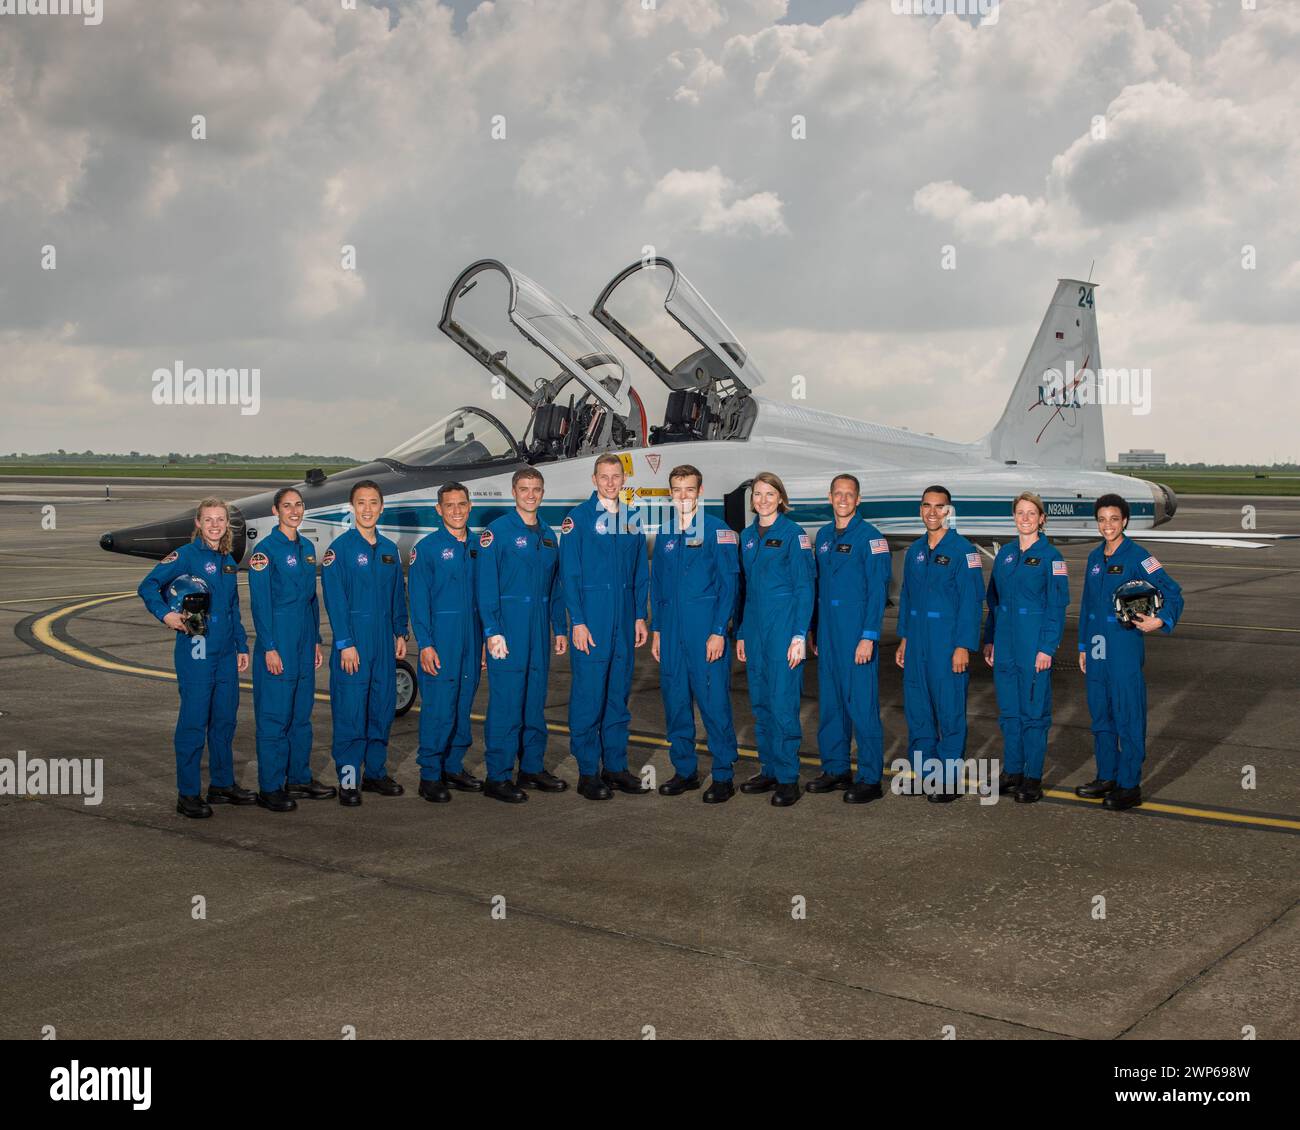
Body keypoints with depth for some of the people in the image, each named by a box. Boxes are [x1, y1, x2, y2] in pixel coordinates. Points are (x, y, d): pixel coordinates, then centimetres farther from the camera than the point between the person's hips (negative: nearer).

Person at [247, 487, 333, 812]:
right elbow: (260, 602, -12)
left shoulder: (307, 547, 12)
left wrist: (316, 640, 15)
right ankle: (270, 788, 4)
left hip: (304, 640, 7)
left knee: (302, 712, 13)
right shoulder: (266, 549, -9)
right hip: (278, 640, -7)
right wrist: (269, 648, -15)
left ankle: (300, 779, 22)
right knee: (275, 715, -3)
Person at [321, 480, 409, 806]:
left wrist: (401, 633, 10)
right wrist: (345, 644, -15)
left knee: (383, 707, 10)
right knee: (350, 710, -4)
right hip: (353, 641, -5)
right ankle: (349, 780, 3)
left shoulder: (389, 549, 11)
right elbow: (335, 599, -10)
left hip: (385, 643, 6)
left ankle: (376, 772, 21)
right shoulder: (339, 548, -6)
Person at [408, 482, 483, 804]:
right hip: (441, 641, -5)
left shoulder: (477, 547, 11)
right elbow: (418, 600, -7)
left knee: (463, 707, 10)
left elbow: (484, 595, 14)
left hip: (472, 641, 5)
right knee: (438, 710, -6)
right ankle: (430, 776, 2)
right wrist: (425, 645, -13)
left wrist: (485, 641, 10)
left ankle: (454, 767, 21)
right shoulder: (427, 548, -4)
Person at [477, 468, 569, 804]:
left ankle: (532, 768, 22)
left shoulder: (548, 535, 14)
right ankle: (498, 778, 0)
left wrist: (559, 628, 14)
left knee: (536, 699, 12)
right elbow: (486, 585, -10)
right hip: (508, 626, -6)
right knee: (505, 702, -6)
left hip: (540, 627, 6)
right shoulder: (497, 531, -5)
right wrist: (493, 631, -15)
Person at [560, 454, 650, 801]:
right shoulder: (578, 518, -3)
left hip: (624, 621, 5)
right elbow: (569, 574, -6)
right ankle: (588, 772, 5)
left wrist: (639, 617, 8)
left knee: (619, 694, 11)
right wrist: (577, 622, -12)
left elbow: (640, 574, 15)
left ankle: (616, 766, 20)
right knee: (588, 697, -3)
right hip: (591, 621, -5)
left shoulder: (632, 519, 12)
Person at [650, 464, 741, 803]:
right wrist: (657, 631, 13)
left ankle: (723, 776, 3)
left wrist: (719, 632, -13)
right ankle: (685, 770, 20)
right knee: (675, 702, 9)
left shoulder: (717, 531, -3)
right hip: (671, 633, 6)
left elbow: (729, 584, -7)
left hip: (706, 632, -5)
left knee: (714, 702, -5)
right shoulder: (665, 535, 14)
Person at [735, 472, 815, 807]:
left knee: (783, 701, -7)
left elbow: (805, 587, -8)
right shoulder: (747, 536, 13)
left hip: (784, 624, -6)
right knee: (760, 700, 10)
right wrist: (741, 634, 15)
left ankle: (788, 778, 0)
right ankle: (769, 770, 19)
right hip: (755, 625, 7)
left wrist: (799, 635, -15)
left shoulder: (793, 533, -5)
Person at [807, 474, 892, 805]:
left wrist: (868, 637, -17)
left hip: (857, 631, -7)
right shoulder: (823, 535, 13)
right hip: (827, 630, 7)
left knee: (862, 703, -4)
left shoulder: (870, 537, -7)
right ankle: (836, 770, 23)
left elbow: (877, 590, -11)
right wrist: (813, 631, 14)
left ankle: (870, 780, 2)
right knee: (829, 702, 12)